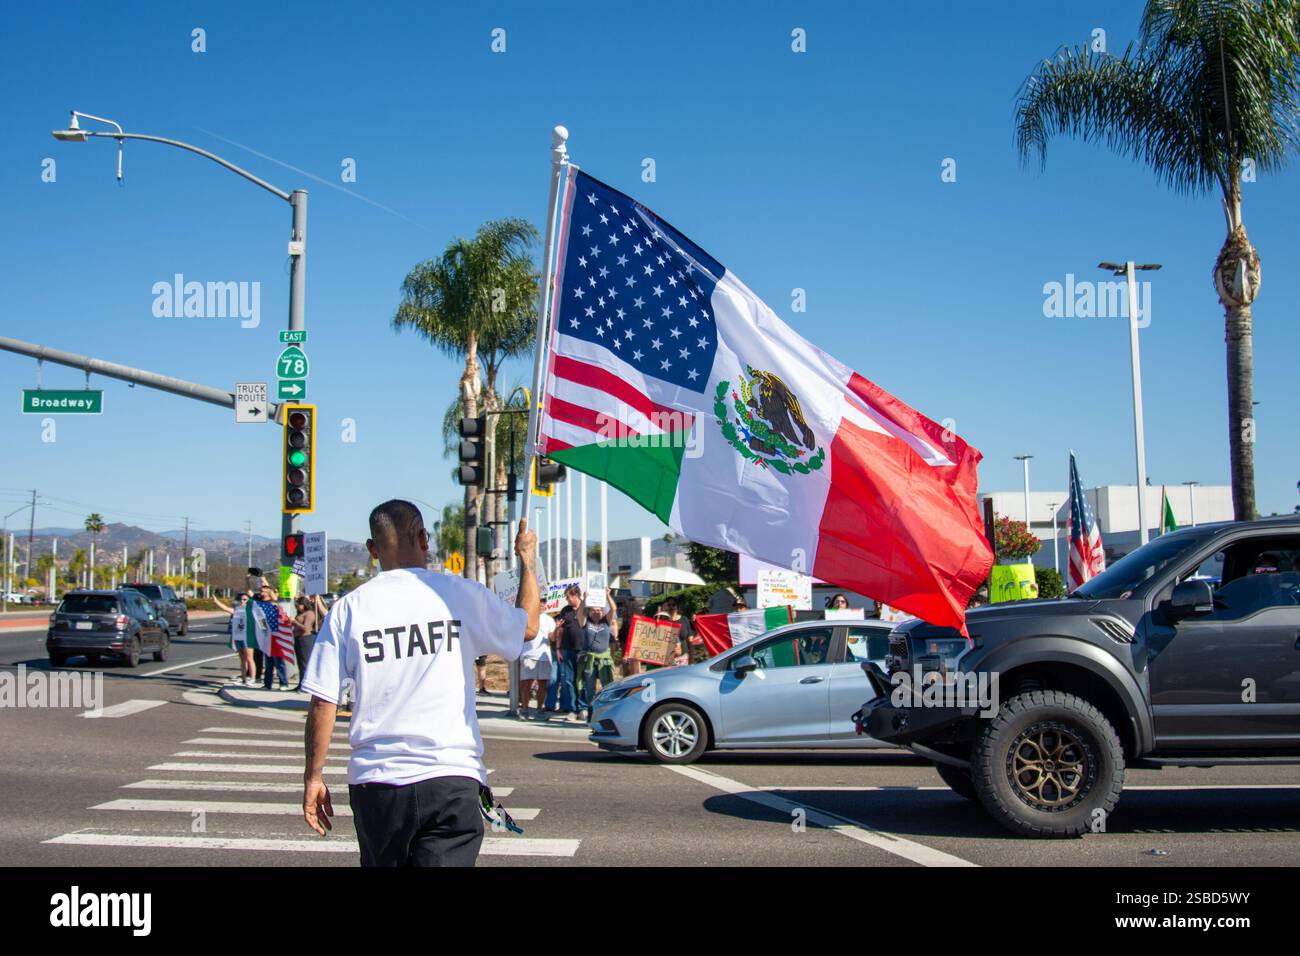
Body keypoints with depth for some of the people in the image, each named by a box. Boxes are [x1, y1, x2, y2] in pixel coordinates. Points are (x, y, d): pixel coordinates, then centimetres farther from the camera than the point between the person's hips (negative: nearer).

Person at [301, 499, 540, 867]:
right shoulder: (464, 595, -3)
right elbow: (528, 627, 15)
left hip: (375, 781, 2)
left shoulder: (349, 608, -1)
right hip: (453, 779, -2)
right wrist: (527, 558, 30)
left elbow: (322, 703, -1)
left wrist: (313, 777, 11)